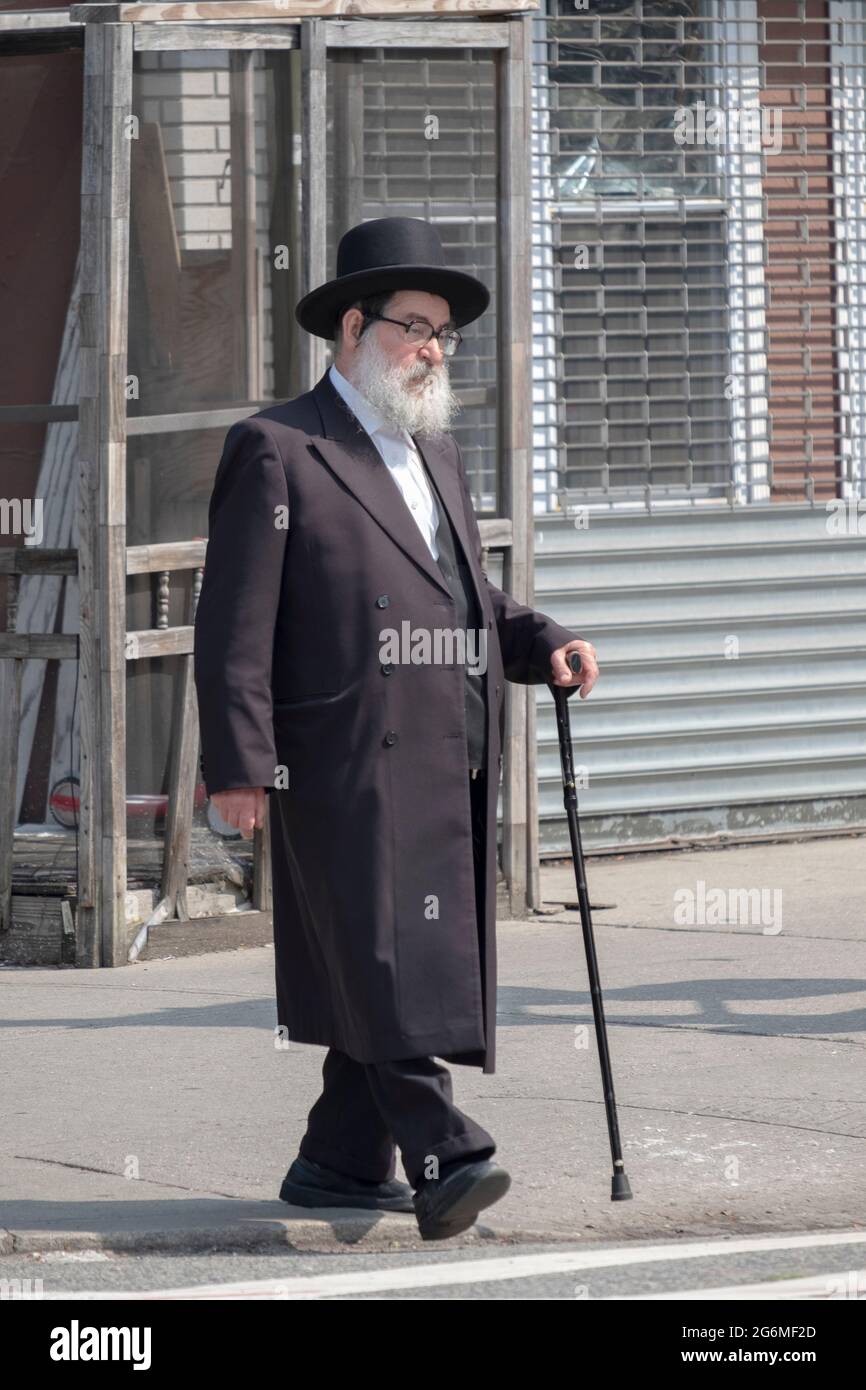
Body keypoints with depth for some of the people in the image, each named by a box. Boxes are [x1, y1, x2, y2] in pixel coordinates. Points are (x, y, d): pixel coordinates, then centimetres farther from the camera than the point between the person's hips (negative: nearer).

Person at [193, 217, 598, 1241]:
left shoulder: (435, 452, 22)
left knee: (413, 963, 7)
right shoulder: (276, 451, -3)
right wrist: (239, 764, -15)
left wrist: (543, 643, 9)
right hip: (345, 762, -8)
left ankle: (340, 1165, 15)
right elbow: (235, 624, -8)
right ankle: (444, 1160, -24)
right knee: (384, 954, -15)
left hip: (448, 768, 8)